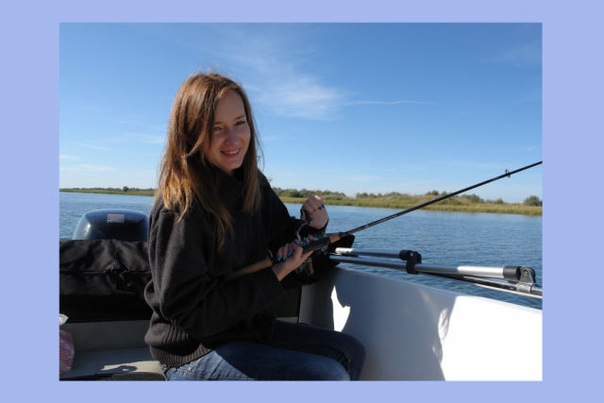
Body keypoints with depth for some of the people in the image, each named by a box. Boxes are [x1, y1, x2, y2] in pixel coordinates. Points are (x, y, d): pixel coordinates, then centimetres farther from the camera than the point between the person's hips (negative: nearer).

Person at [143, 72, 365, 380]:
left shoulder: (254, 184, 0)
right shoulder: (179, 207, -24)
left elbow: (282, 238, 11)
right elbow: (189, 311, -23)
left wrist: (312, 226, -12)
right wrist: (274, 277, -21)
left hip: (251, 326, 8)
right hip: (195, 352, -8)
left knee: (349, 351, 15)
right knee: (328, 376, -20)